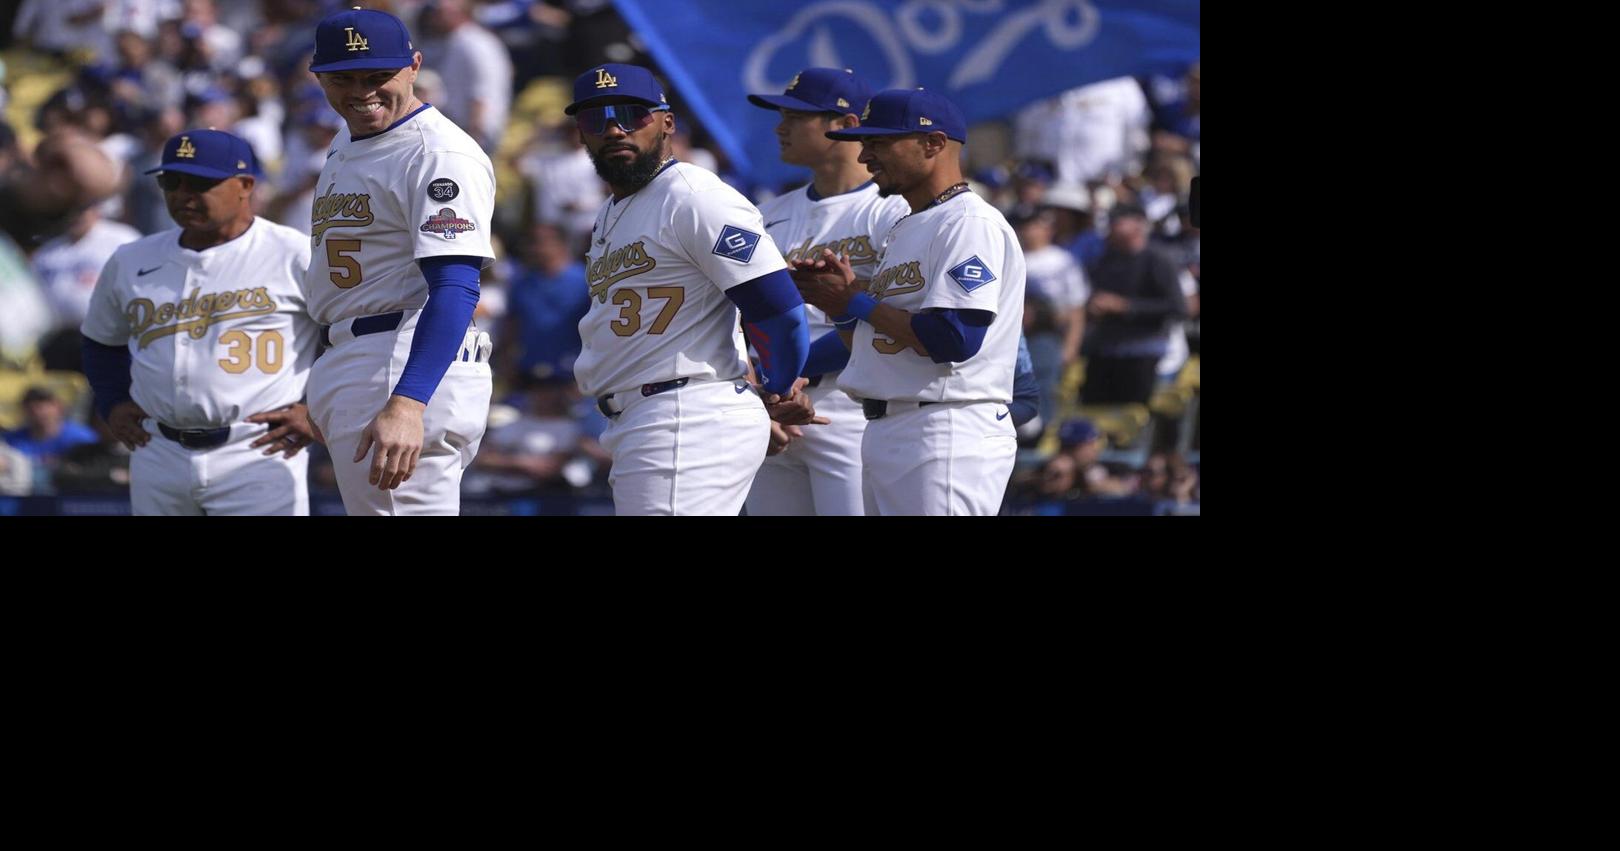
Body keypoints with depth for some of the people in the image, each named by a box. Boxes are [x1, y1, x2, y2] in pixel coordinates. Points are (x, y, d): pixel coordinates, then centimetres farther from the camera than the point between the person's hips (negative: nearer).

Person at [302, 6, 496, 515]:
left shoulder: (440, 154, -14)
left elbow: (454, 291, -25)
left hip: (413, 367, -11)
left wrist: (406, 403, -36)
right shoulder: (345, 144, 18)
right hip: (348, 365, 11)